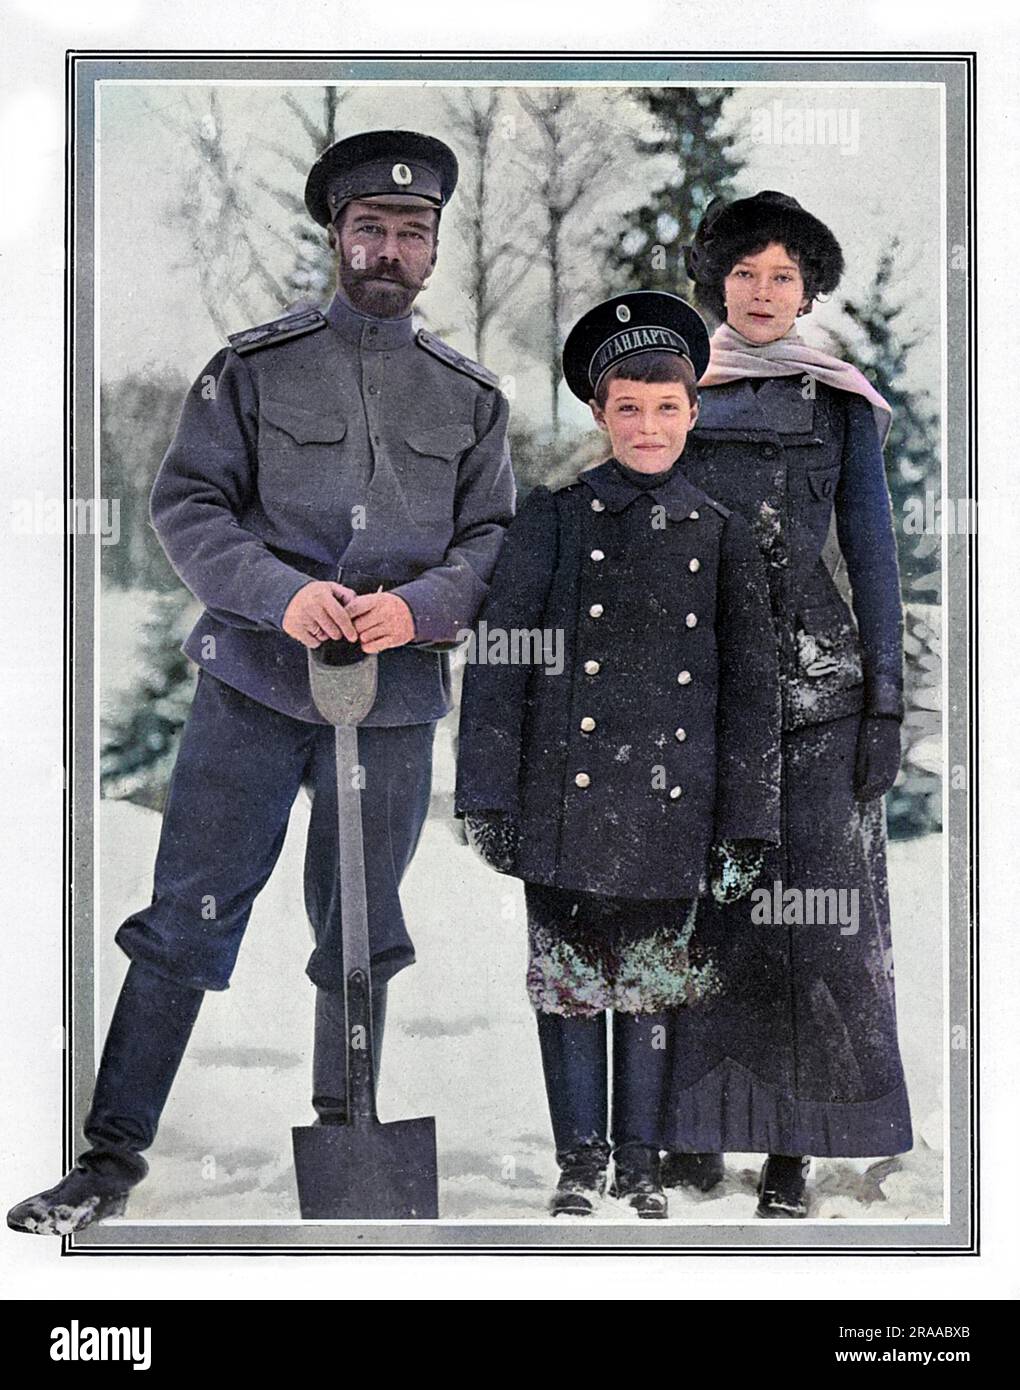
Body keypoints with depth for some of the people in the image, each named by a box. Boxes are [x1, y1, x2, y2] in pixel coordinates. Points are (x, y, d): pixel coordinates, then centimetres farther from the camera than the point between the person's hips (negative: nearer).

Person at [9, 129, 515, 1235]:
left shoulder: (469, 396, 10)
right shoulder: (255, 365, 4)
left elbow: (494, 542, 9)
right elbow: (186, 504, -1)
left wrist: (419, 608, -12)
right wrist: (282, 595, -17)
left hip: (394, 699, 2)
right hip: (254, 685, -2)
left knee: (362, 935, 10)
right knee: (186, 920, -2)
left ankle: (343, 1145, 26)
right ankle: (112, 1156, 8)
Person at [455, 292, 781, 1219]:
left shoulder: (723, 537, 6)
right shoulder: (553, 520, 2)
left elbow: (751, 689, 7)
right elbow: (499, 660, 0)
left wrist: (747, 826, 4)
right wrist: (487, 796, -5)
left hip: (673, 810, 1)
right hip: (568, 802, -1)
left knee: (653, 985, 10)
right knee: (570, 981, 7)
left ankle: (641, 1161, 24)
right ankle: (581, 1163, 21)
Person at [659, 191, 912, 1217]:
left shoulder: (841, 405, 8)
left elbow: (871, 554, 7)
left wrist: (885, 703, -1)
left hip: (813, 679, -1)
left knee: (810, 903, -4)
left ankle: (791, 1147, 4)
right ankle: (694, 1132, 11)